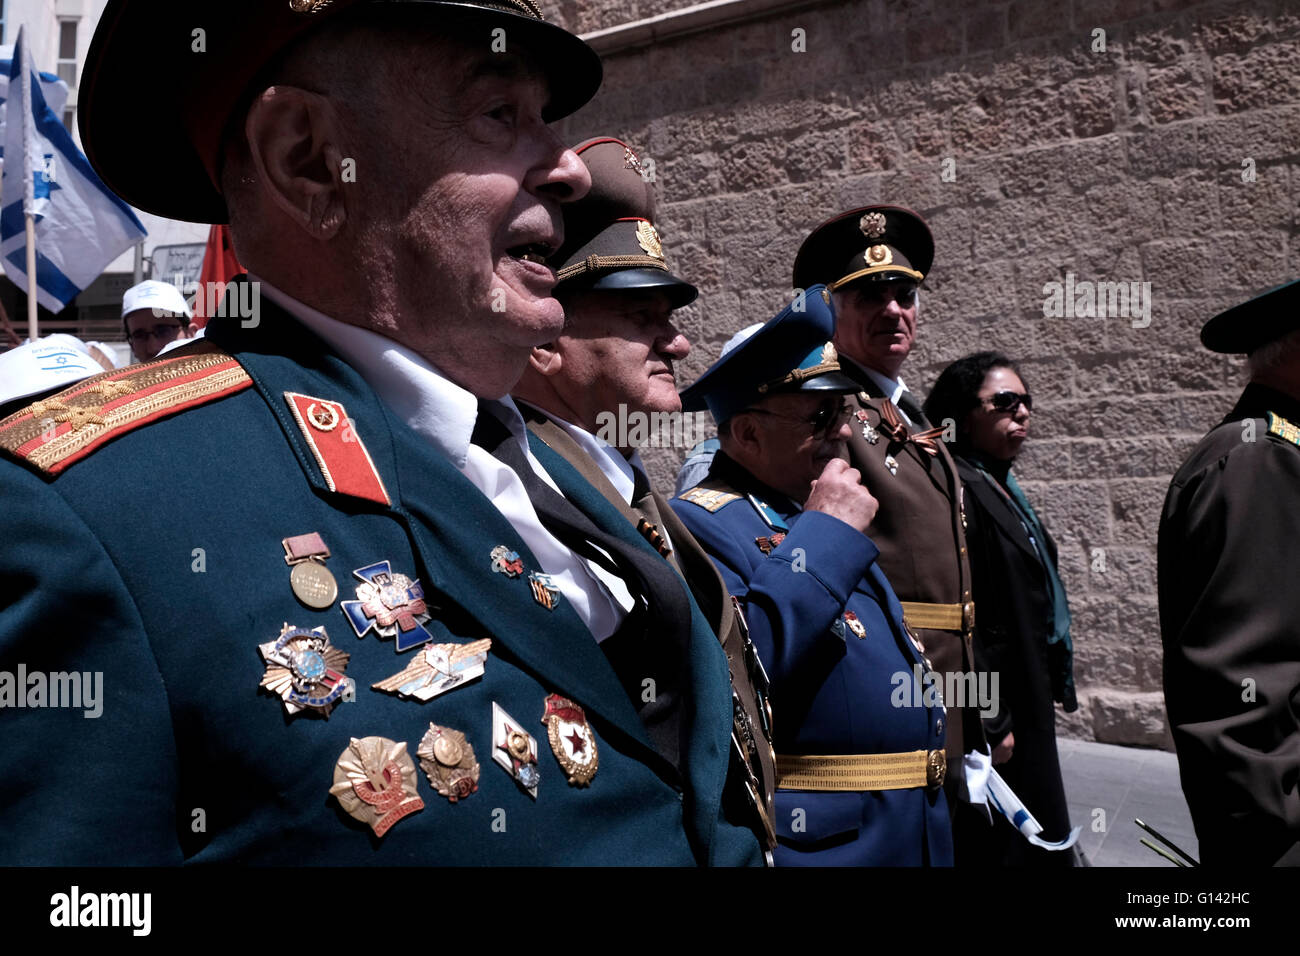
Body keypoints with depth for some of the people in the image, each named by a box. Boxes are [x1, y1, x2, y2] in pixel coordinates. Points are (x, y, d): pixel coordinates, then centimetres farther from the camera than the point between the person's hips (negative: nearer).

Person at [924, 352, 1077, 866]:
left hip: (1026, 705, 10)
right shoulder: (958, 491, -19)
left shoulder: (1001, 487, 12)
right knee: (1001, 846, 1)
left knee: (1038, 843, 17)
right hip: (997, 713, -10)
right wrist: (992, 723, -21)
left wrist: (1051, 685, 19)